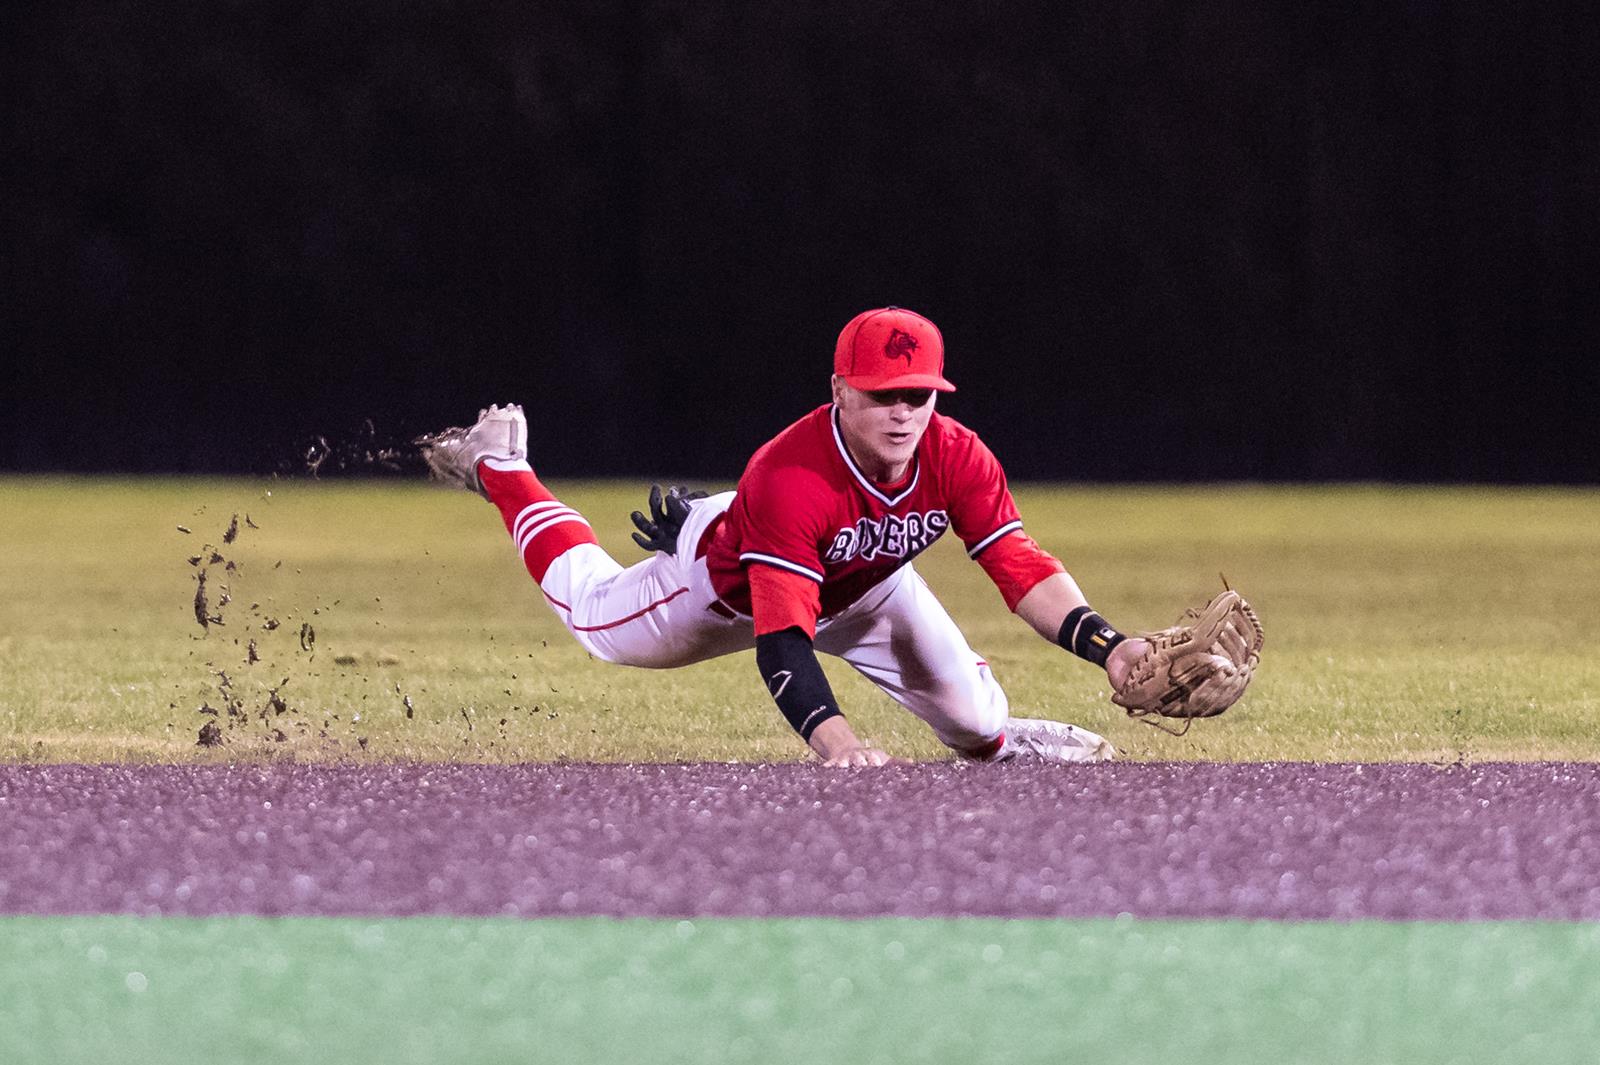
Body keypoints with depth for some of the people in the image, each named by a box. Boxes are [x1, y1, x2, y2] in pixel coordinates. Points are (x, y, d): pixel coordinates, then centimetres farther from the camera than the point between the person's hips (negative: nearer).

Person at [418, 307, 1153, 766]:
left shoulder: (957, 458, -33)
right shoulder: (791, 479, -49)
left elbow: (1025, 573, -34)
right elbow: (780, 641, -54)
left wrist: (1105, 646, -52)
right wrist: (836, 743, -69)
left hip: (864, 584, 4)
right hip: (730, 582, -4)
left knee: (976, 723, 0)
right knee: (592, 618, 23)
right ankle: (499, 465, 48)